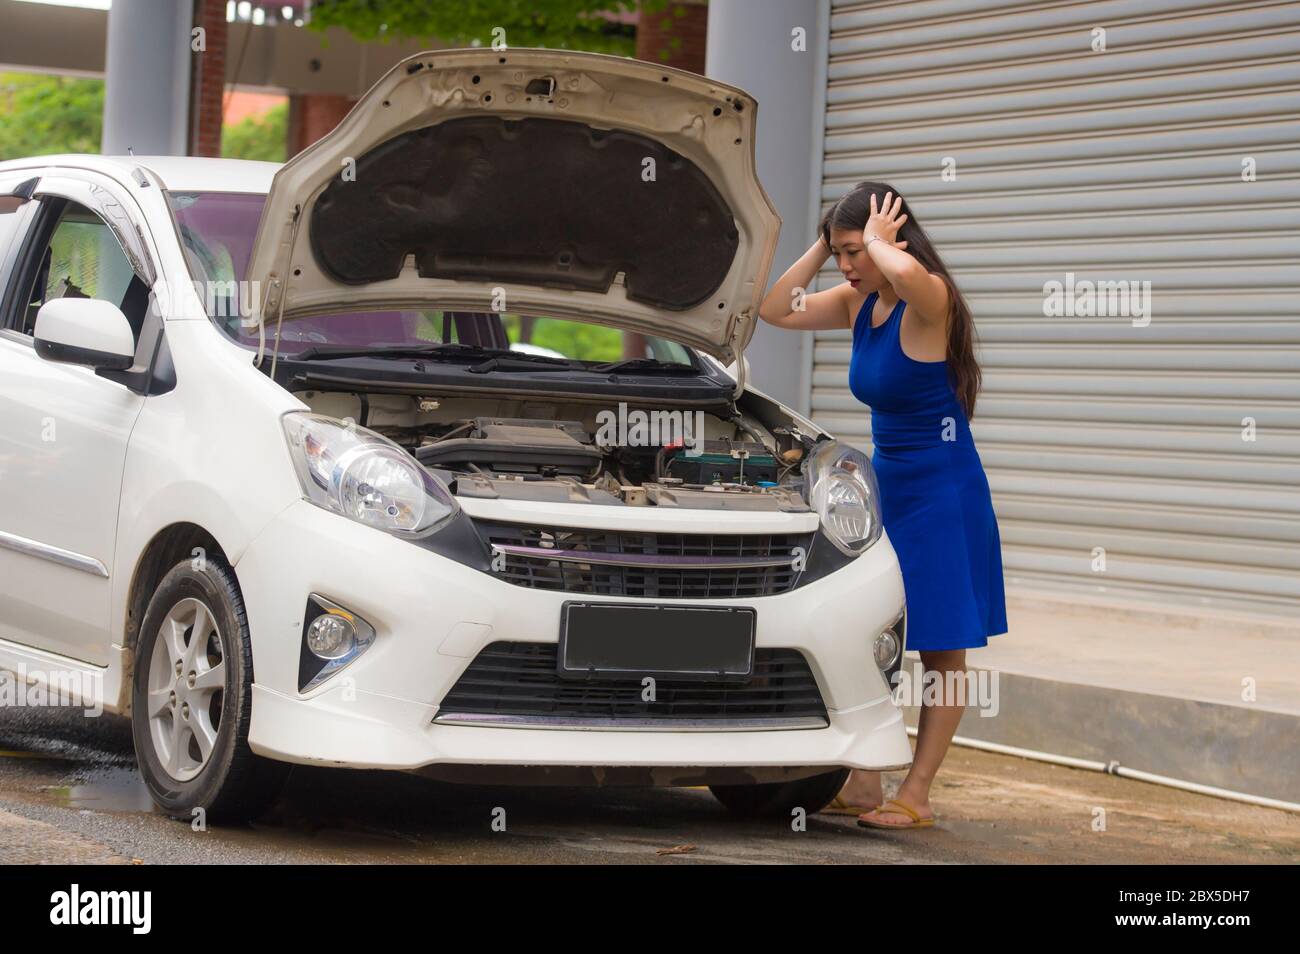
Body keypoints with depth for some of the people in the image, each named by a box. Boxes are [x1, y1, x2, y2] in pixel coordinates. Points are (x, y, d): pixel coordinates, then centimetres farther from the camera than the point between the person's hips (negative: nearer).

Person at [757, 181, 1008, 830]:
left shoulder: (928, 299, -17)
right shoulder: (858, 304, 7)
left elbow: (908, 273, -42)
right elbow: (776, 310, 12)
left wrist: (878, 242, -21)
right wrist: (822, 246, 2)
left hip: (943, 495, -8)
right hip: (884, 488, 8)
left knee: (942, 652, 1)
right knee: (865, 642, 8)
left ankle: (915, 798, 3)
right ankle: (861, 786, 16)